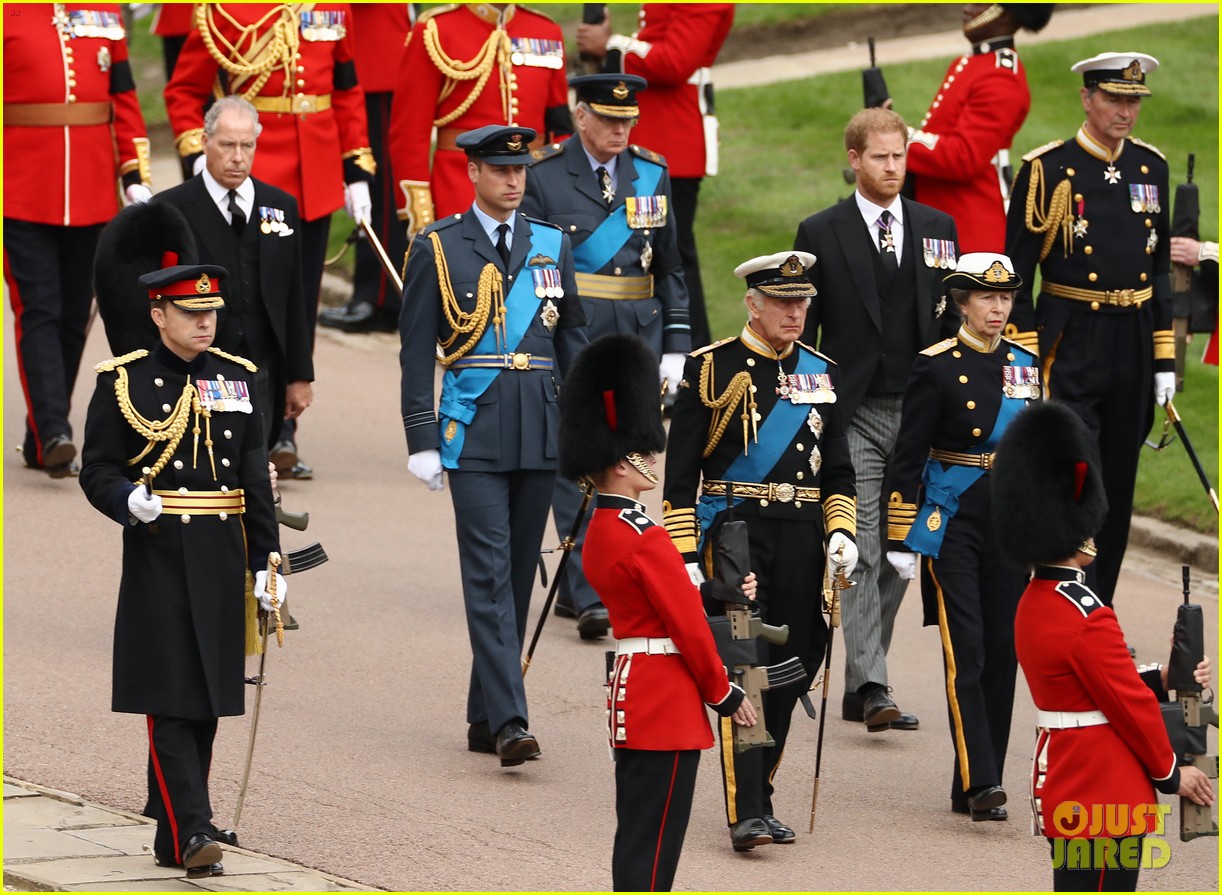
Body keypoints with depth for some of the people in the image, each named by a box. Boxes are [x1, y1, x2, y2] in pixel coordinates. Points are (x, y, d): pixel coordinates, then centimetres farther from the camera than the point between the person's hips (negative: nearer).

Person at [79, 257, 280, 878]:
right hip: (158, 555, -4)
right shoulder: (124, 381, -1)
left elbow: (257, 479, 11)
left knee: (206, 702, 7)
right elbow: (96, 470, -1)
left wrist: (266, 560, 6)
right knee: (171, 699, -10)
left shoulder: (236, 378, 11)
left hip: (222, 556, 4)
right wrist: (127, 500, -22)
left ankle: (170, 838, 17)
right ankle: (192, 833, -15)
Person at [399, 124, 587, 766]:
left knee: (519, 573, 8)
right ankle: (508, 722, -18)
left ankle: (485, 716, 17)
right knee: (489, 573, -11)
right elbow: (417, 350, 0)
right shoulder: (437, 248, 1)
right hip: (474, 434, -4)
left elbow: (573, 339, 16)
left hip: (540, 433, 4)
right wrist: (422, 441, -4)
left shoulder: (552, 245, 12)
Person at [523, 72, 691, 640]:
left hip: (636, 338, 4)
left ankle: (575, 587, 18)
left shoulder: (651, 173, 11)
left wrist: (675, 348, 8)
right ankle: (590, 596, -13)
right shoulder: (542, 175, -3)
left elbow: (670, 267, 15)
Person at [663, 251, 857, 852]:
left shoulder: (820, 373, 13)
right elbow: (680, 474, -2)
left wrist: (841, 531, 2)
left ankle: (756, 796, 19)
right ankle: (746, 813, -16)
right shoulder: (711, 368, -1)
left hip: (801, 537, 5)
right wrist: (685, 555, -7)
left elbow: (837, 469, 18)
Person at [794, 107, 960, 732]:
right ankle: (872, 690, -17)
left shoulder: (938, 229, 11)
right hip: (853, 415, -4)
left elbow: (953, 320, 13)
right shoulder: (821, 233, 2)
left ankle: (858, 689, 15)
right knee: (862, 555, -12)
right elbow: (802, 331, 3)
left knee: (898, 556, 6)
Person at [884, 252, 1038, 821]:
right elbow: (907, 458, -5)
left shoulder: (1026, 365, 10)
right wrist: (900, 539, -9)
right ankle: (981, 785, -16)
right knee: (965, 651, -12)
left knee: (1002, 652, 4)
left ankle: (973, 789, 11)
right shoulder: (936, 367, -6)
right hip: (952, 522, -5)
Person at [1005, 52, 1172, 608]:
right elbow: (1016, 275, -5)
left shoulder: (1151, 167, 9)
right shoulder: (1047, 170, -7)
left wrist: (1164, 359, 11)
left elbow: (1160, 267, 15)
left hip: (1134, 347, 5)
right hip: (1070, 349, -5)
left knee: (1118, 487, 11)